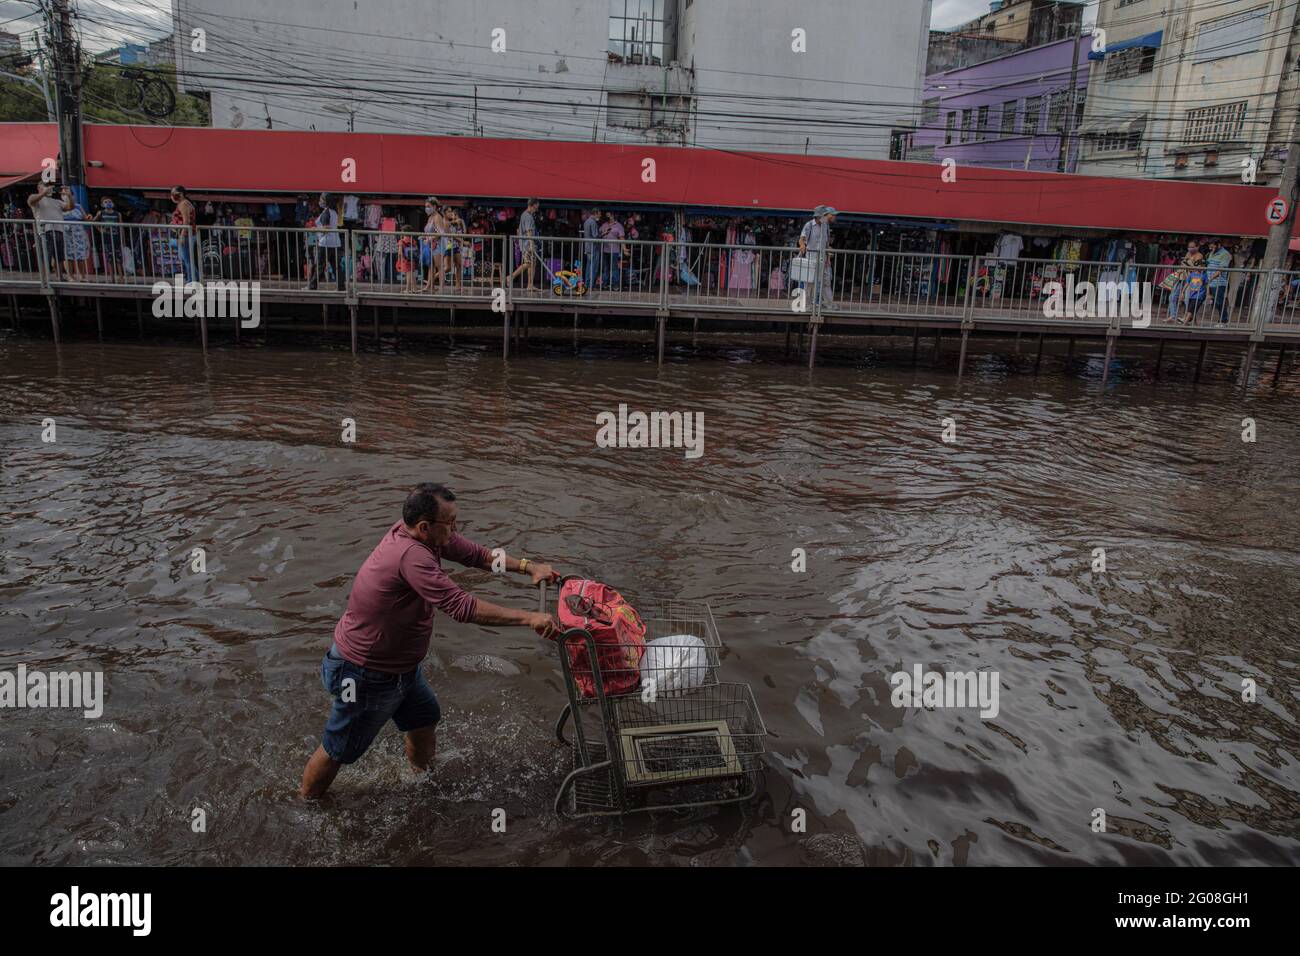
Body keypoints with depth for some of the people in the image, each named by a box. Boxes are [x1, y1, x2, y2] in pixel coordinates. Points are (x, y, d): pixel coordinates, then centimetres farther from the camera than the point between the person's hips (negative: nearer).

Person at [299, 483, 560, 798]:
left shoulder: (426, 534, -9)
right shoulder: (410, 554, -37)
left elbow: (474, 553, 4)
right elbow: (461, 607, -41)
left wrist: (527, 566, -6)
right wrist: (528, 618, -40)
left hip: (400, 664, 9)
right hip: (366, 675, -9)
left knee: (425, 719, 24)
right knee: (338, 751, 11)